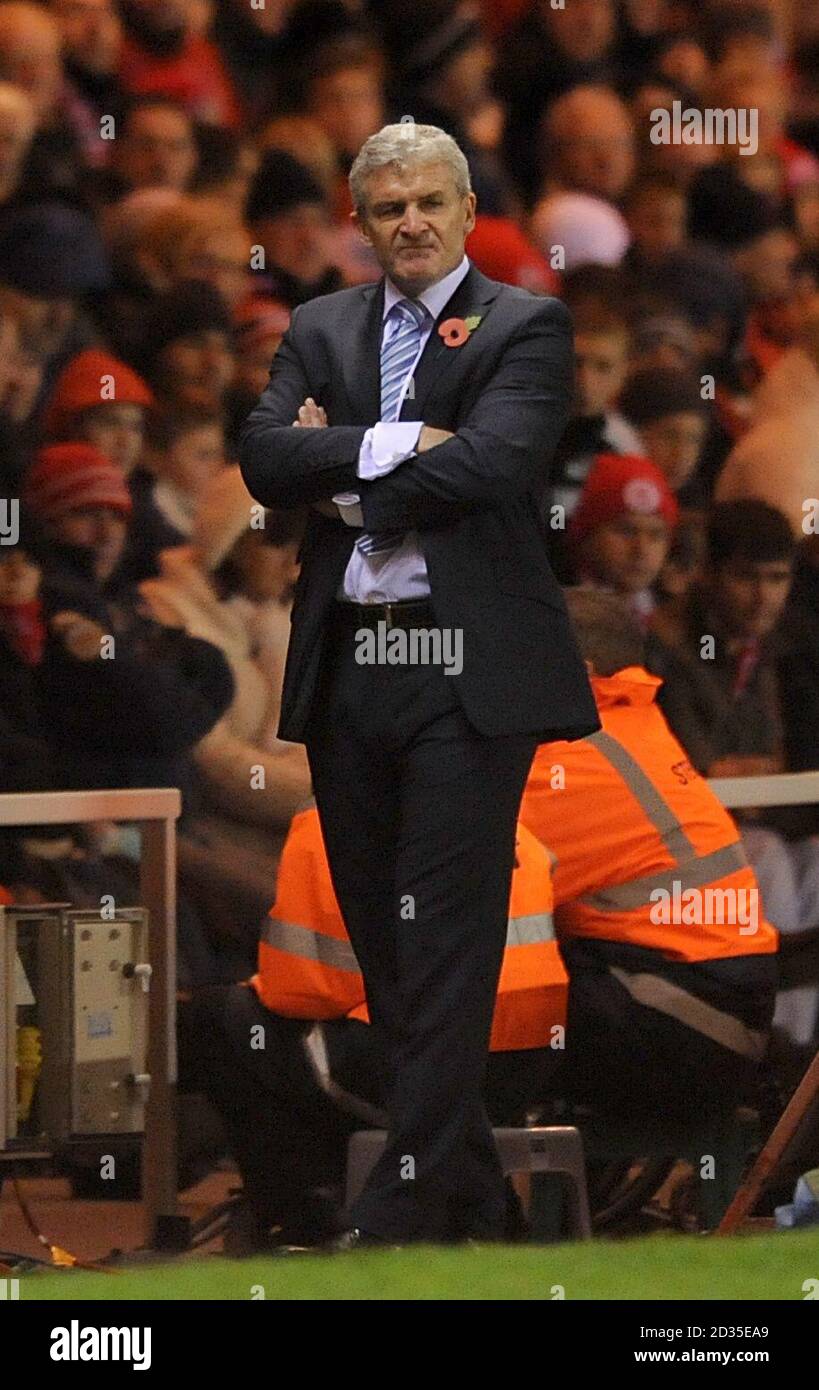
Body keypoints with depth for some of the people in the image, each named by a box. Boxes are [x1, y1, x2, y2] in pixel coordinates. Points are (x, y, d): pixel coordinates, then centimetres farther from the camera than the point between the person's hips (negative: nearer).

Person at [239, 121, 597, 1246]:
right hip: (346, 670, 5)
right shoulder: (321, 330, 15)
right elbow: (264, 454, -1)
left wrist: (341, 473, -6)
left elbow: (490, 463, -15)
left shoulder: (526, 329, 1)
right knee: (382, 940, 8)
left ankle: (407, 1213, -9)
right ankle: (468, 1190, 17)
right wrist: (392, 447, -13)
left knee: (447, 942, -8)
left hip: (468, 671, -5)